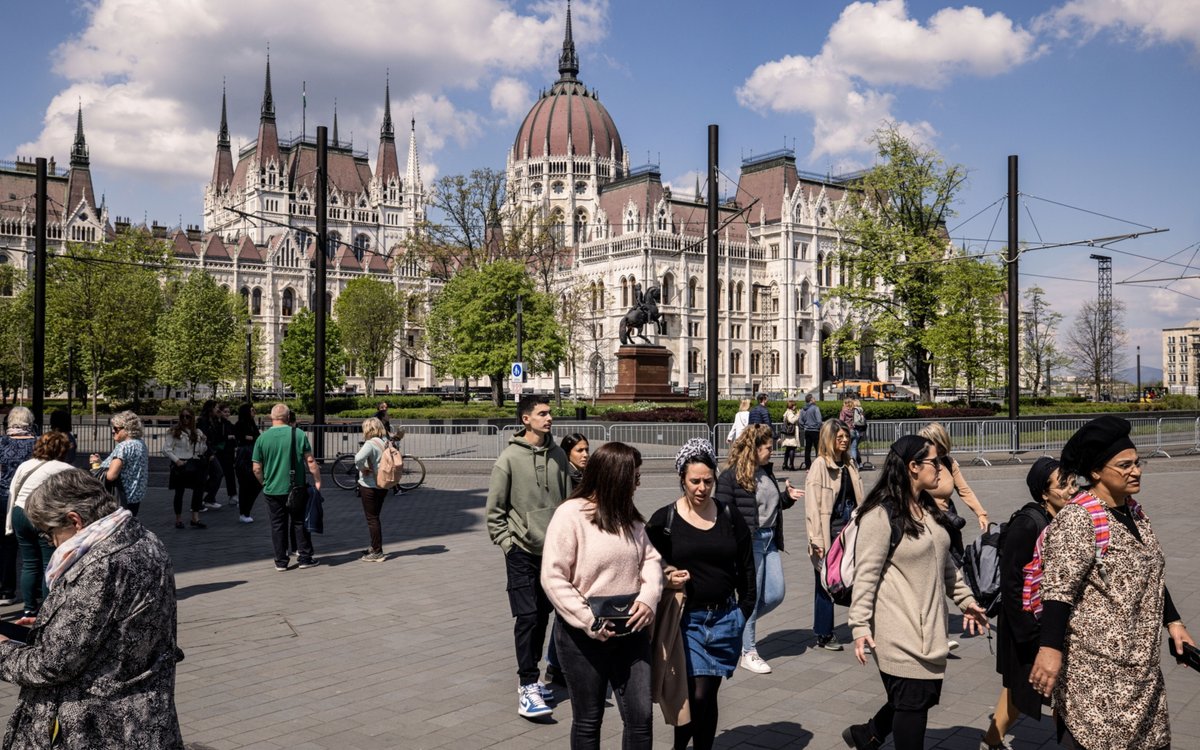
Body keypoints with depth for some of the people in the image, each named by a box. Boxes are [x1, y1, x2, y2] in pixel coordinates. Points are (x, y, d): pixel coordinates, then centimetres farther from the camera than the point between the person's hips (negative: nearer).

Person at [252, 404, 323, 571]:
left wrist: (265, 483, 15)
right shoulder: (299, 434, -7)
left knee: (278, 525, 9)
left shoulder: (262, 438, -3)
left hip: (272, 490, 1)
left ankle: (281, 561, 13)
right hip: (296, 489, -1)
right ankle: (305, 558, 13)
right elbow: (310, 461, -7)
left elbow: (256, 469, -1)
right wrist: (317, 481, 1)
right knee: (300, 523, 10)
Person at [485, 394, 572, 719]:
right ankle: (527, 689, -2)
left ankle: (528, 676, 28)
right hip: (522, 550, -5)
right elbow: (494, 508, -4)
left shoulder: (558, 455, 3)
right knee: (527, 618, -7)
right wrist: (506, 542, -8)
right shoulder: (510, 457, -9)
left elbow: (567, 500, 10)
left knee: (543, 616, 13)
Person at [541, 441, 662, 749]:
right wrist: (588, 621, -19)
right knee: (588, 721, 11)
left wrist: (648, 597, -9)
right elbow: (553, 578, -15)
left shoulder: (630, 516, 7)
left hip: (631, 631, 5)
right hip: (584, 635, -5)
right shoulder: (570, 514, -13)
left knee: (641, 717, 4)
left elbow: (651, 558, 9)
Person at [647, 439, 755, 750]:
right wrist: (666, 579, -17)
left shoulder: (731, 519, 4)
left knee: (709, 695, 9)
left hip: (725, 619, 3)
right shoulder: (664, 520, -4)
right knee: (696, 695, -9)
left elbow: (746, 570, 10)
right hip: (686, 619, -3)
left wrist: (744, 610, 4)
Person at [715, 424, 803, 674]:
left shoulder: (766, 472, 11)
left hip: (769, 541, 8)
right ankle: (747, 653, 17)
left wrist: (787, 496, 4)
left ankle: (741, 623, 32)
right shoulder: (731, 476, -13)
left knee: (775, 595, 9)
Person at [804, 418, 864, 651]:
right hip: (829, 533, -5)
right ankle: (824, 635, 18)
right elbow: (812, 506, -13)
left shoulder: (850, 465, 10)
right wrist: (817, 540, -16)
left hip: (851, 531, 5)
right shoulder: (819, 466, -10)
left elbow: (859, 499, 15)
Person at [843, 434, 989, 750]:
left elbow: (945, 562, 21)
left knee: (926, 696, 15)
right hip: (900, 632, -9)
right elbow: (866, 574, -17)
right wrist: (860, 626, -18)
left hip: (929, 627, 9)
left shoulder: (929, 509, 12)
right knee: (912, 702, -1)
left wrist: (965, 599, 19)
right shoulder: (881, 514, -17)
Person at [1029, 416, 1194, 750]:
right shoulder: (1078, 518, -18)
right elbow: (1059, 589, -23)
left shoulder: (1133, 512, 8)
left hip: (1138, 661, 9)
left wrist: (1173, 622, 18)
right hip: (1093, 663, -9)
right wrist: (1050, 648, -28)